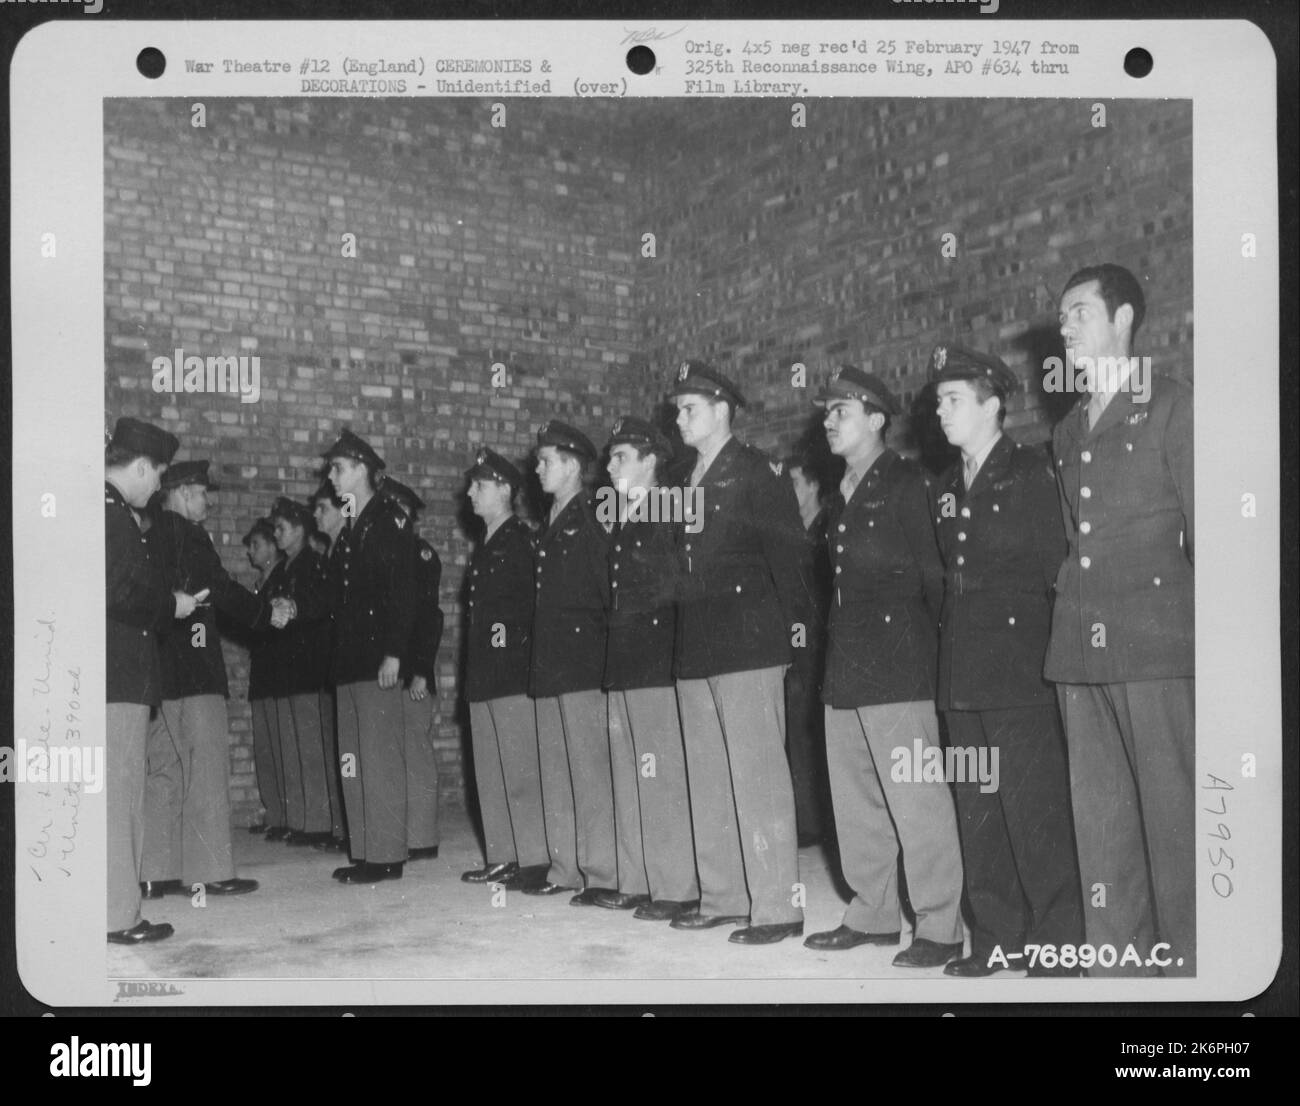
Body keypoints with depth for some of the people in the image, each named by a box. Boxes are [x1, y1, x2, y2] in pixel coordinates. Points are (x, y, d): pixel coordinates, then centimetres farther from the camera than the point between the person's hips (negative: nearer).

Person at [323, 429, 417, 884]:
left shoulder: (390, 520, -5)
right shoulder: (349, 527, 19)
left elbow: (402, 590, -14)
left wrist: (393, 653, -19)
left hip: (378, 662, -9)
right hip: (349, 660, 9)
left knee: (380, 757, -7)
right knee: (353, 761, 8)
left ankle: (387, 855, -3)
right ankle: (364, 852, 13)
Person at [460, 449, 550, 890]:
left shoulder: (521, 539, -6)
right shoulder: (484, 547, 20)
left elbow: (532, 602, -13)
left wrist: (511, 636, -15)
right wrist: (473, 672, 16)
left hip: (512, 674, -9)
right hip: (482, 675, 9)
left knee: (520, 769, -8)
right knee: (489, 771, 10)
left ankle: (534, 859, -5)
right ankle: (501, 858, 16)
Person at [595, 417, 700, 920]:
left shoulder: (669, 513, -8)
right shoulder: (622, 519, 18)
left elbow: (676, 585, -13)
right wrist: (616, 646, 11)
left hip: (656, 658, -9)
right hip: (623, 662, 9)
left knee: (664, 775, -7)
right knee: (628, 774, 11)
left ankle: (676, 887, -1)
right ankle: (635, 882, 18)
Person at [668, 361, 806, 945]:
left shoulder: (756, 472, -3)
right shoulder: (690, 482, 18)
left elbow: (788, 550, -9)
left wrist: (795, 621, -11)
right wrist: (688, 636, 12)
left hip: (748, 643, -8)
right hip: (696, 650, 8)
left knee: (758, 776, -7)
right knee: (707, 780, 10)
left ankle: (777, 905, -2)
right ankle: (723, 897, 18)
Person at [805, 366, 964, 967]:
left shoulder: (905, 484, -4)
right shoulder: (841, 498, 18)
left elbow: (933, 572, -8)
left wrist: (931, 638, -9)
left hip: (898, 669, -8)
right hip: (845, 670, 8)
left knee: (916, 799, -6)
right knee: (855, 800, 11)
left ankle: (939, 927, 0)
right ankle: (872, 915, 21)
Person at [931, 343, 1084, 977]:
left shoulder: (1031, 473, -1)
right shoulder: (949, 489, 18)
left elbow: (1054, 563, -6)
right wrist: (951, 645, 9)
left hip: (1018, 667, -7)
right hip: (962, 673, 7)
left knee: (1034, 809, -6)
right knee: (977, 812, 8)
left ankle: (1055, 947, 1)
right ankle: (995, 939, 15)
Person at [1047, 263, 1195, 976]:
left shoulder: (1171, 407, 2)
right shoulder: (1067, 432, 21)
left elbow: (1202, 528, -3)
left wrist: (1209, 639, -9)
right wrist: (1070, 617, 12)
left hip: (1155, 645, -6)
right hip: (1080, 647, 6)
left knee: (1171, 813, -4)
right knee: (1100, 821, 6)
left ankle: (1185, 964, 3)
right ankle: (1114, 964, 13)